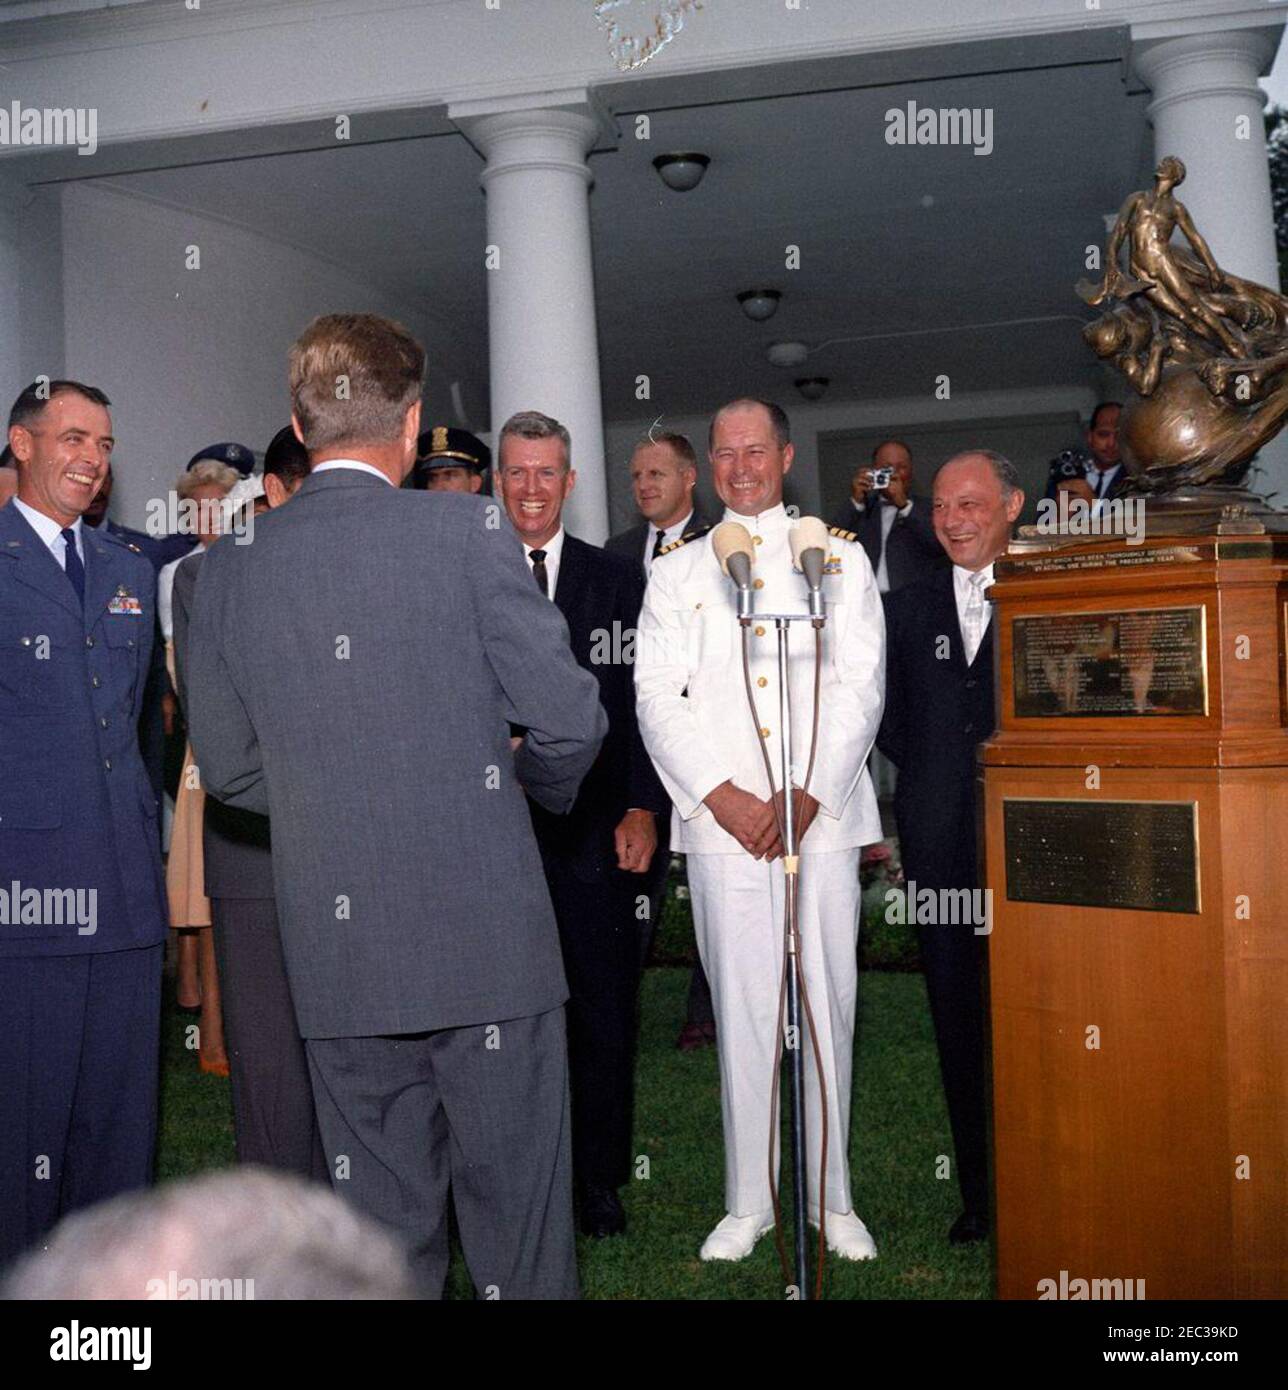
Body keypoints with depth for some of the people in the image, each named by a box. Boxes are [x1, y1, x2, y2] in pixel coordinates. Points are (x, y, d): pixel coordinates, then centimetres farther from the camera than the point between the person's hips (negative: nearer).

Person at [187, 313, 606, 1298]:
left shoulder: (231, 564, 3)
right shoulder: (466, 530, -9)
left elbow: (227, 764, 9)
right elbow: (568, 718, -10)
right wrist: (538, 783, 12)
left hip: (335, 948, 4)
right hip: (484, 930, -4)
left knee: (382, 1221, 16)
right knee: (515, 1206, 10)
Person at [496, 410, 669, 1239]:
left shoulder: (619, 583, 8)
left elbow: (644, 703, 5)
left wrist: (644, 808, -4)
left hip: (594, 830, 1)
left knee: (603, 1008, 7)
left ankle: (600, 1180, 23)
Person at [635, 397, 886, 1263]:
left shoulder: (841, 558, 12)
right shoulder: (677, 571, 13)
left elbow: (861, 688, 2)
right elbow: (657, 697, 4)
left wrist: (809, 797, -9)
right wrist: (722, 796, -8)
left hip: (823, 817, 0)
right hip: (723, 824, 1)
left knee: (826, 1004, 2)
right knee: (741, 1008, 2)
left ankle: (830, 1196, 16)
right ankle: (749, 1201, 14)